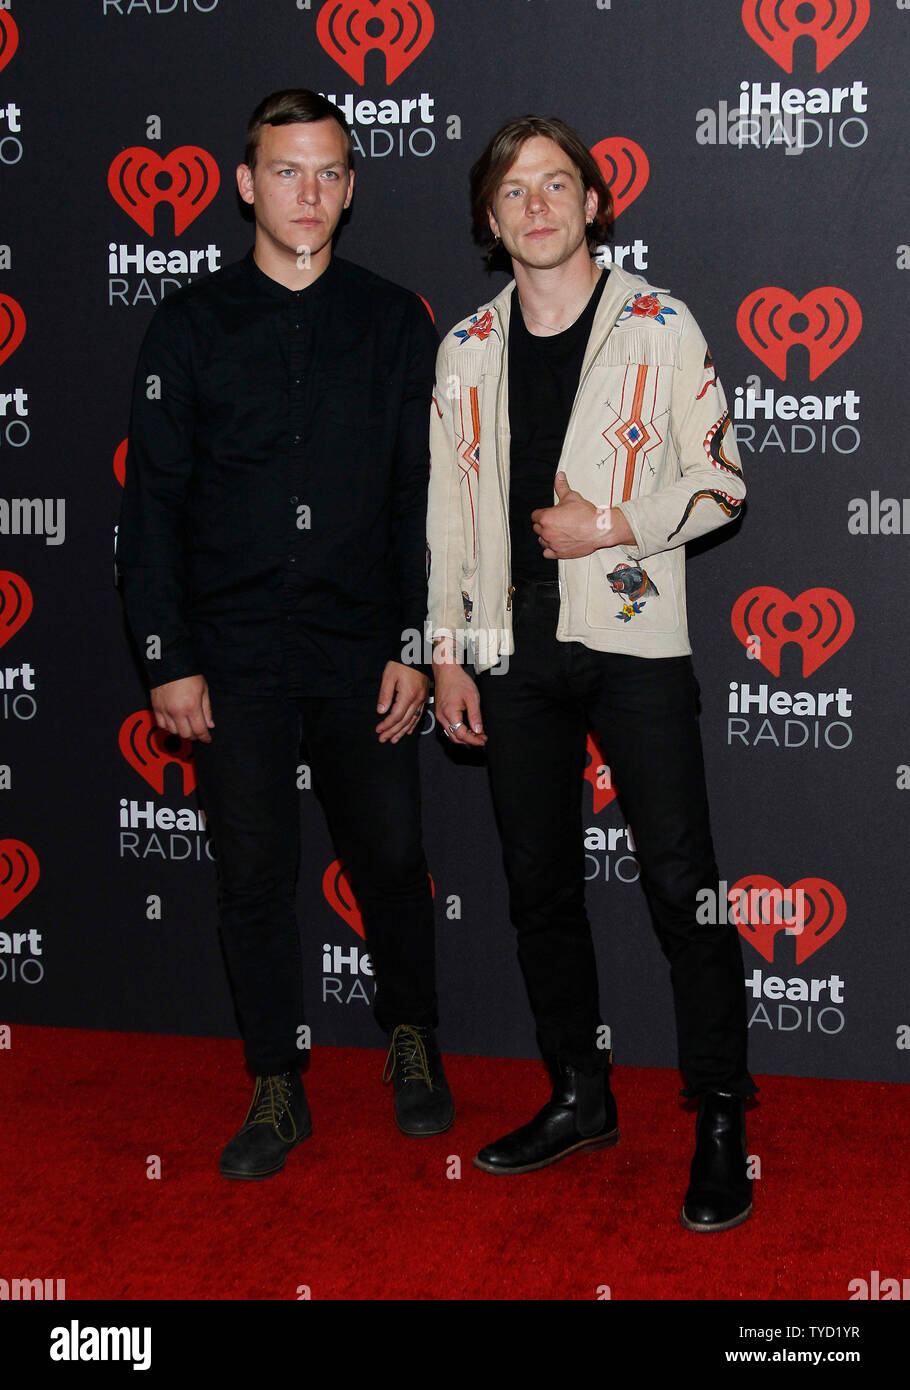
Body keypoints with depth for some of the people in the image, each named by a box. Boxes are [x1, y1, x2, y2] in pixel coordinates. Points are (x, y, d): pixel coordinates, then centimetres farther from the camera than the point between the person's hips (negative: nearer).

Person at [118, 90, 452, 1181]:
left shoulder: (394, 322, 5)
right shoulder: (190, 326, 2)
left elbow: (420, 496, 5)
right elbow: (152, 505, 2)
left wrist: (413, 645, -1)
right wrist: (169, 660, -3)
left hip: (361, 647, 1)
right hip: (236, 655, 0)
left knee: (391, 859, 5)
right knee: (254, 877, 4)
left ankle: (411, 1040, 31)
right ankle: (276, 1091, 20)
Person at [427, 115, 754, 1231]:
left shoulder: (659, 327, 1)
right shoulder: (467, 349, 11)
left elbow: (720, 479, 0)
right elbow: (448, 510, 12)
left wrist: (611, 526, -13)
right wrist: (448, 654, 8)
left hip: (632, 639, -4)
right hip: (515, 649, 4)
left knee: (681, 887, -6)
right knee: (539, 886, 10)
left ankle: (721, 1126, 6)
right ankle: (580, 1099, 25)